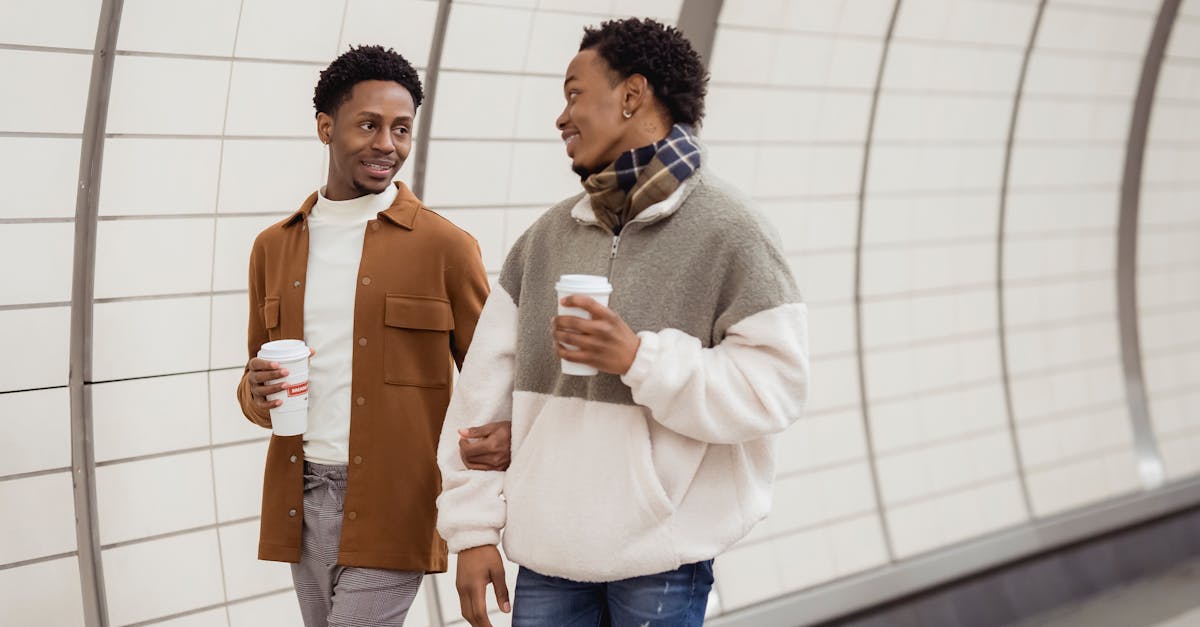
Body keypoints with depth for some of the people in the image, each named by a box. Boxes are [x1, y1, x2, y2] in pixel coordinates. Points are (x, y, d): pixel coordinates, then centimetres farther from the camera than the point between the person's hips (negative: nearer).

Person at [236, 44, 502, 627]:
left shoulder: (445, 246, -2)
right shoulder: (275, 247, 12)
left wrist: (499, 441, -19)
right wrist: (257, 395, -4)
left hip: (391, 509, -5)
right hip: (301, 501, 5)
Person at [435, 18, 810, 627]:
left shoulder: (727, 230, -7)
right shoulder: (546, 237, 9)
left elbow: (777, 386, -14)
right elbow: (485, 393, 7)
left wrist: (640, 358, -21)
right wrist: (473, 530, 3)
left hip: (661, 561, -4)